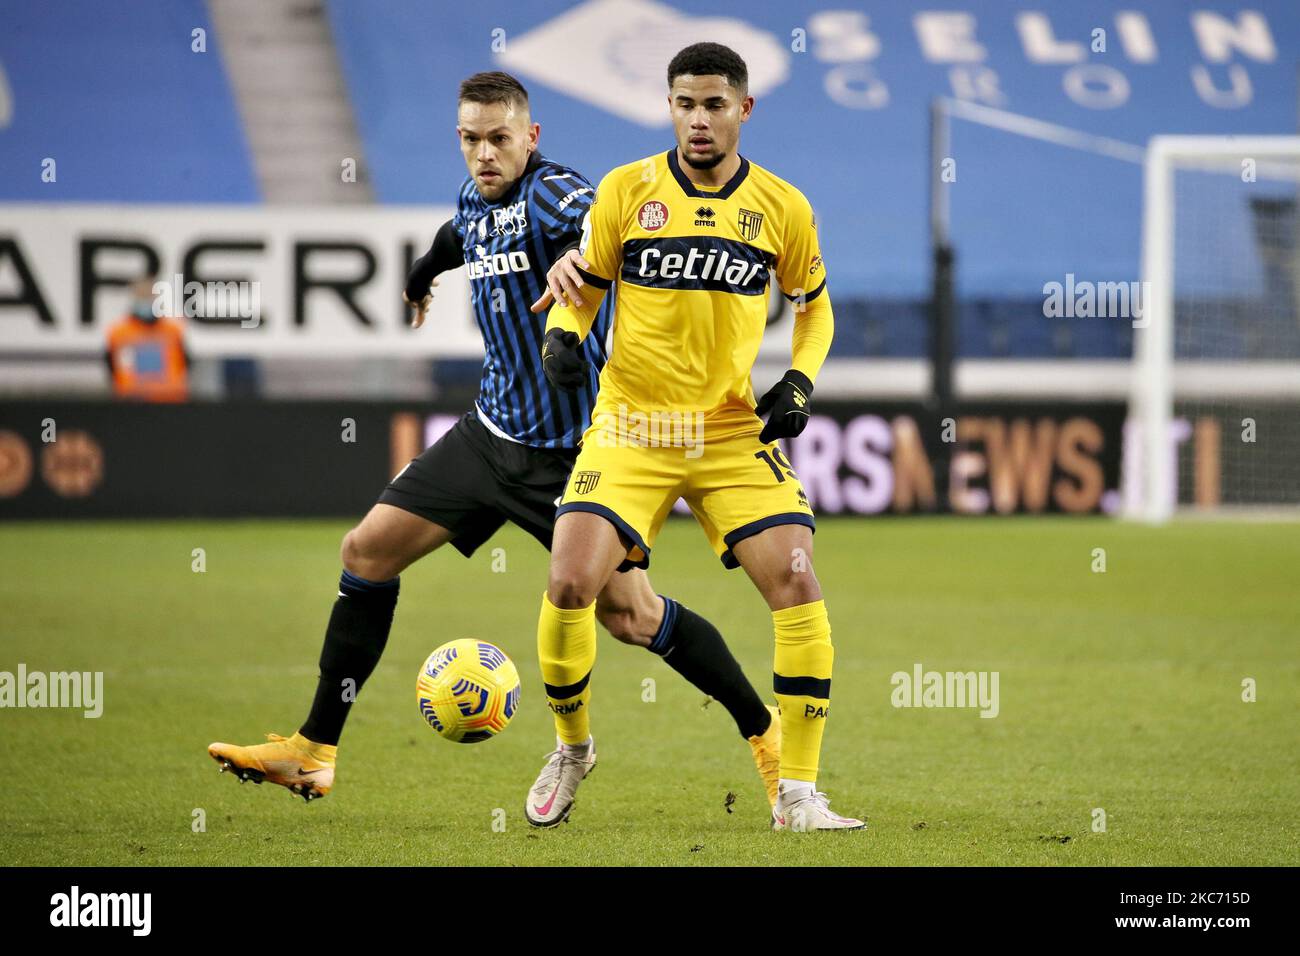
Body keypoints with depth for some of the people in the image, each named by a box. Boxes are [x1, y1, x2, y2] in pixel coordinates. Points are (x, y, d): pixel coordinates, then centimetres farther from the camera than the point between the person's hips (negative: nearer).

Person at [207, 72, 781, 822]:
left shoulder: (554, 195, -17)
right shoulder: (477, 201, 7)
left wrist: (581, 257, -64)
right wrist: (422, 275, 53)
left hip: (571, 449, -8)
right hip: (493, 432, 8)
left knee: (630, 615, -9)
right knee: (369, 550, 3)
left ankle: (763, 728, 13)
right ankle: (314, 753, 11)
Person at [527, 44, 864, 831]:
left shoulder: (782, 207, 2)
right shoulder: (626, 190, -1)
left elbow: (815, 302, 17)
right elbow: (581, 285, 11)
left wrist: (801, 382, 1)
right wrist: (565, 336, -11)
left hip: (736, 432, 1)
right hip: (631, 426, -1)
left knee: (797, 582, -15)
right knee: (571, 584, -16)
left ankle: (798, 795, -7)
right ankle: (573, 746, 14)